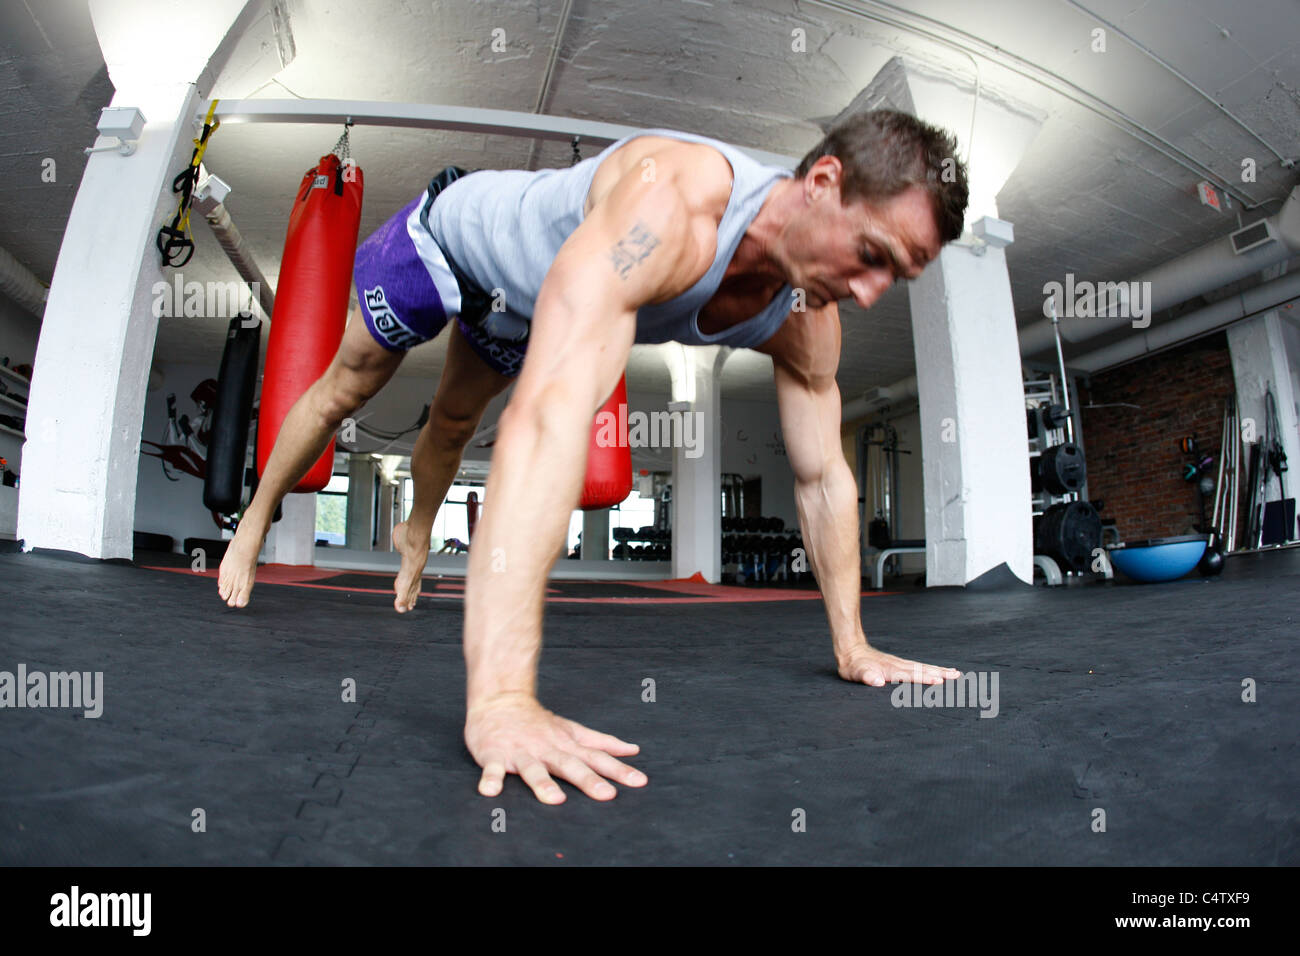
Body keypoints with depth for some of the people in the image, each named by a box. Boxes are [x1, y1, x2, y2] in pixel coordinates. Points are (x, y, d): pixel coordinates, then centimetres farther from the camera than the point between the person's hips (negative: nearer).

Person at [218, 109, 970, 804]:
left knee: (453, 425, 23)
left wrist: (852, 646, -13)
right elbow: (551, 413, -61)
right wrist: (500, 693, -65)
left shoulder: (807, 322, -27)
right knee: (344, 391, 13)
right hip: (455, 230, -5)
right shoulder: (669, 201, -50)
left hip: (519, 308, 5)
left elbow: (823, 476, -16)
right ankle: (257, 519, 42)